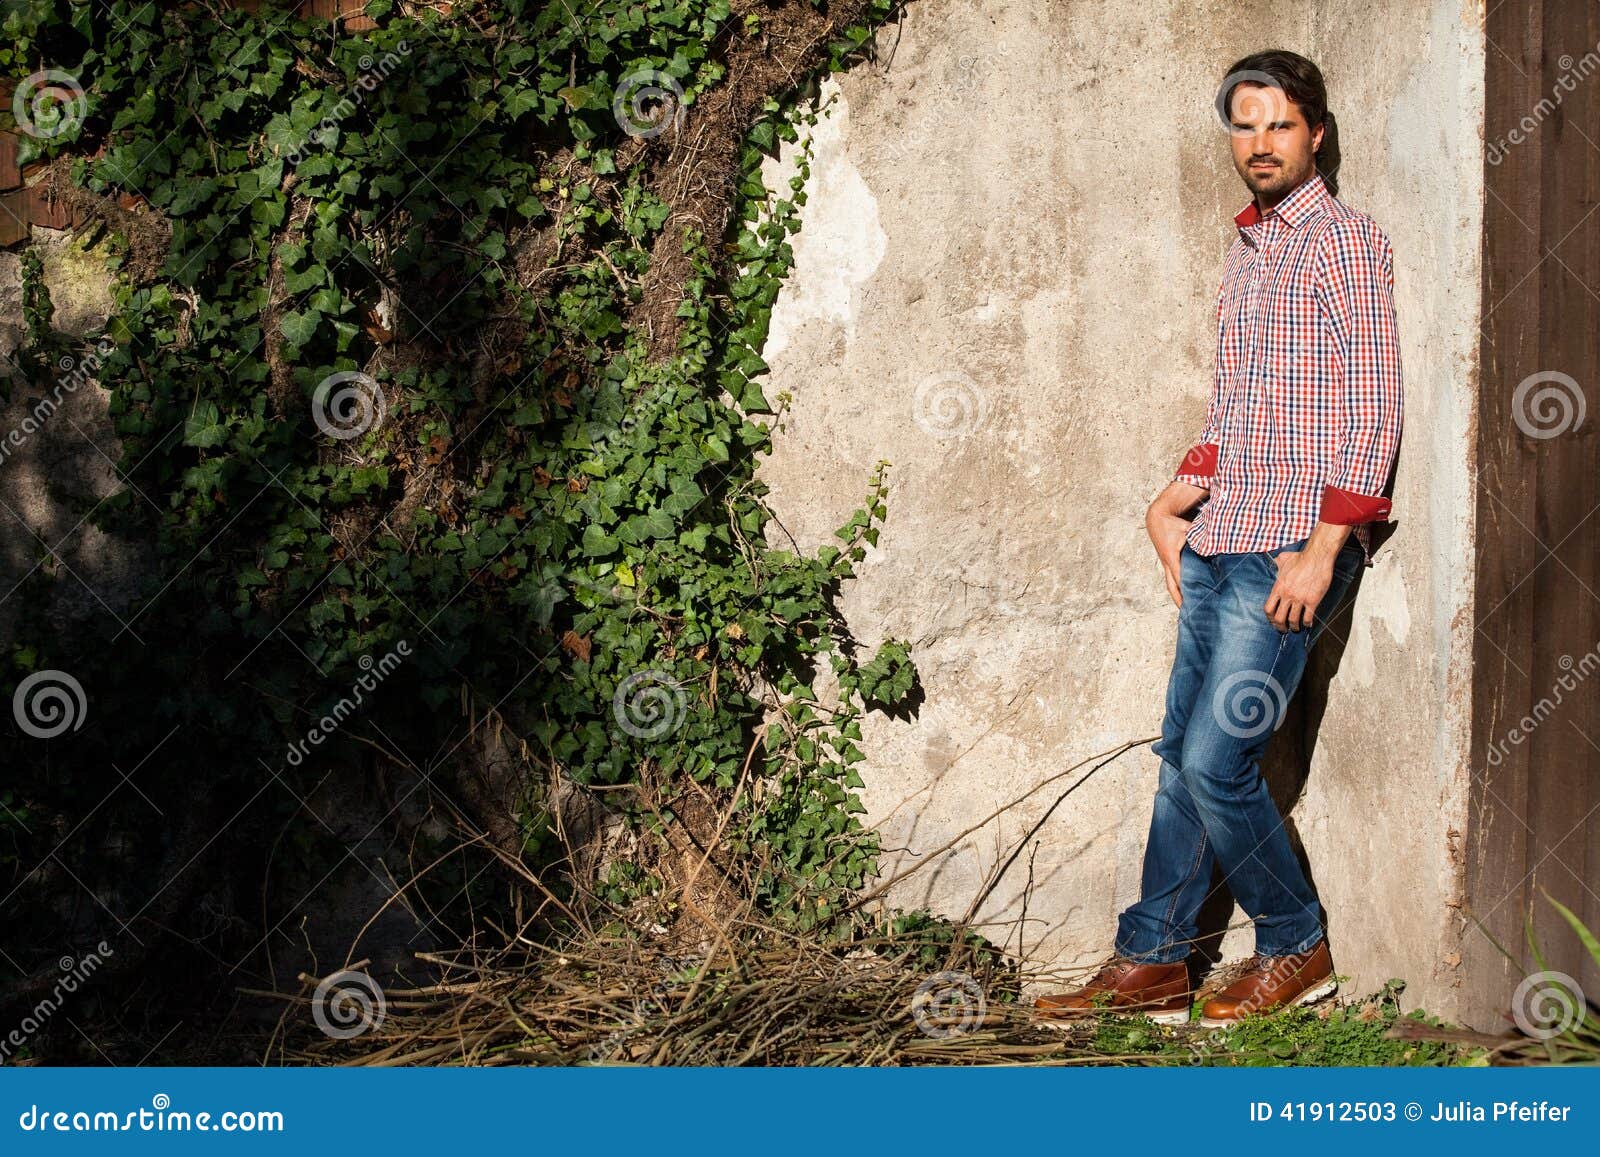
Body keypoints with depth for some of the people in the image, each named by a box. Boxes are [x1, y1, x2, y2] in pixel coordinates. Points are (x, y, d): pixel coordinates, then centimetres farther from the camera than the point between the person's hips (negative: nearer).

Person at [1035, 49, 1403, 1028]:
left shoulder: (1346, 240, -7)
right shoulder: (1248, 252, 18)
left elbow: (1376, 408, -13)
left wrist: (1324, 548, -18)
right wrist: (1175, 504, 14)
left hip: (1292, 551, -8)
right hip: (1218, 545, 8)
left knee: (1216, 760, -9)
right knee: (1182, 754, 7)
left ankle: (1297, 950, 9)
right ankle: (1151, 964, 13)